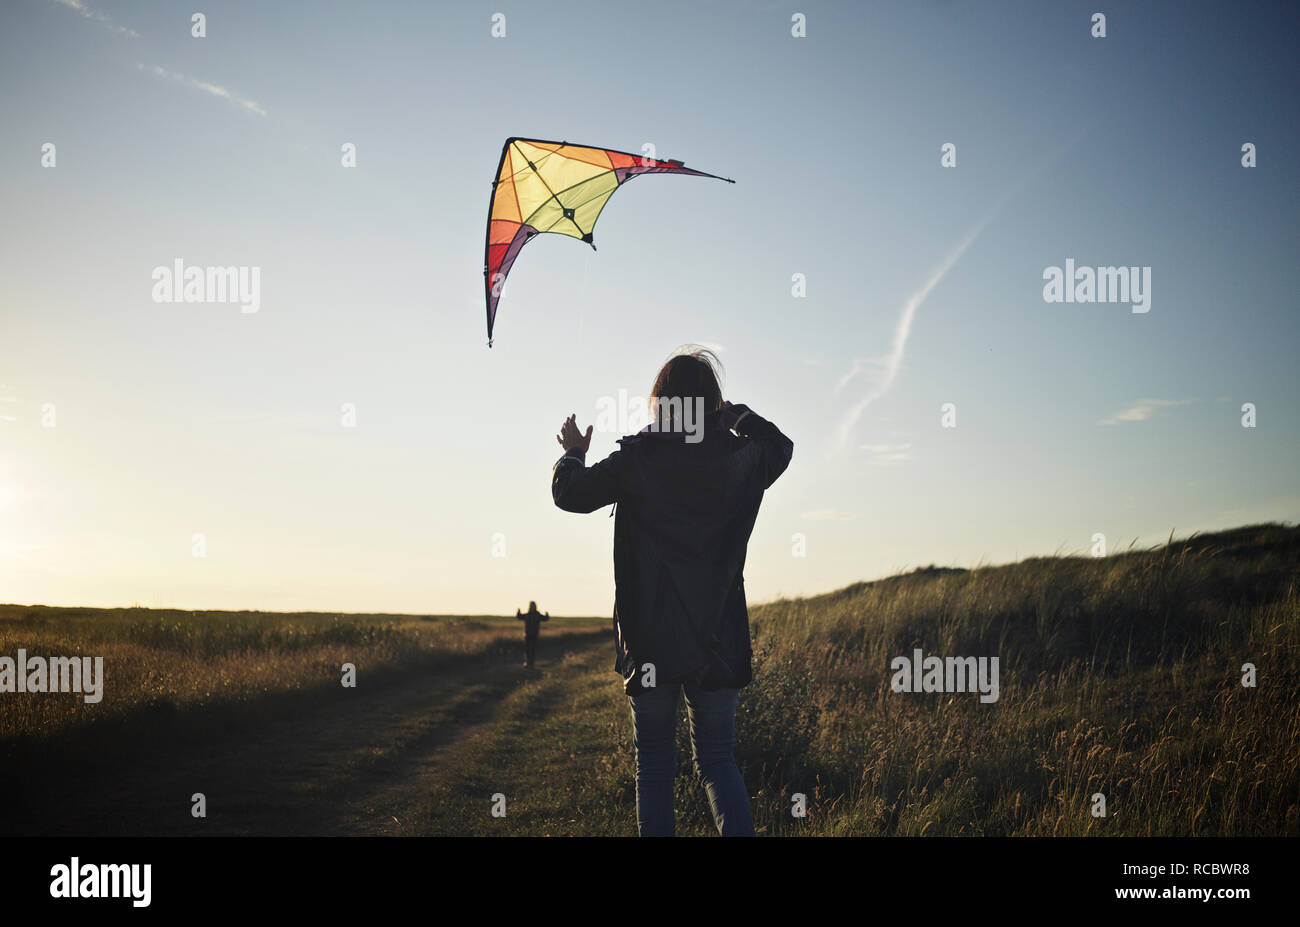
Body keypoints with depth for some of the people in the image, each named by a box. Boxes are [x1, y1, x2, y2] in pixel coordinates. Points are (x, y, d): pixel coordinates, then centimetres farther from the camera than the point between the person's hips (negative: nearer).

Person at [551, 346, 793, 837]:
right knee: (718, 760, 10)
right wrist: (736, 414, 28)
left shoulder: (636, 460, -6)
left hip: (650, 640, -2)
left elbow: (569, 492, 3)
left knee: (655, 764, 8)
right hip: (717, 642, 2)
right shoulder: (739, 457, 1)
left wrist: (573, 453, 21)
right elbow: (781, 446, 23)